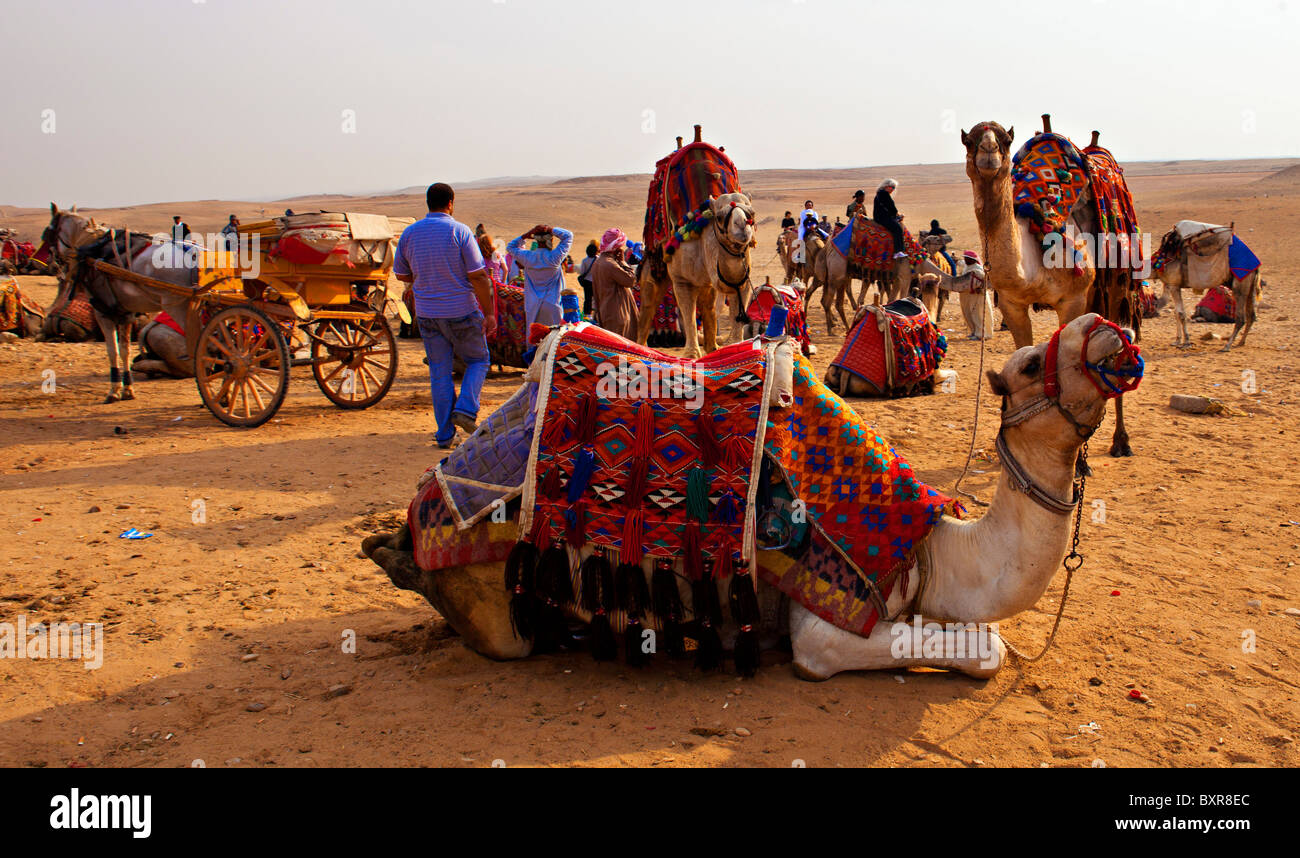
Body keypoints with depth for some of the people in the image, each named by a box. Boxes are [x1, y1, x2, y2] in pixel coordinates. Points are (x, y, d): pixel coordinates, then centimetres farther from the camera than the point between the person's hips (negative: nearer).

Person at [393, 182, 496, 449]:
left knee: (439, 373, 9)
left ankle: (445, 435, 10)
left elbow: (401, 274, 12)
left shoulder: (409, 233, 2)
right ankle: (466, 409, -6)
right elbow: (478, 276, -13)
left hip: (427, 314, 4)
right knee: (478, 360, 15)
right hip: (461, 312, -4)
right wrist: (489, 312, -8)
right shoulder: (459, 231, -10)